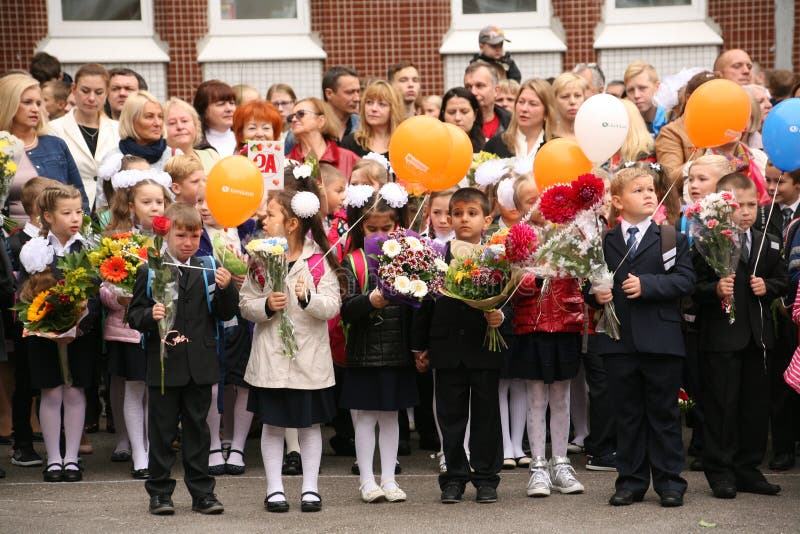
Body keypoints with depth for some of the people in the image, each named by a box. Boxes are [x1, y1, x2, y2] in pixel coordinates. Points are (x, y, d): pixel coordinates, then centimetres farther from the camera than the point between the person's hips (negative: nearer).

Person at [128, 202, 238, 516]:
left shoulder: (208, 271, 6)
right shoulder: (149, 272, -1)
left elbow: (225, 314, 6)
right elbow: (134, 315, -2)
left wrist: (226, 289, -12)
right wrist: (150, 316, -23)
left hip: (200, 365, 2)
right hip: (164, 364, -2)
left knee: (197, 428, 10)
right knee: (162, 431, 5)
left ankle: (202, 492, 16)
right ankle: (159, 492, 14)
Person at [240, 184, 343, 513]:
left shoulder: (320, 261, -5)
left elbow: (333, 307, -10)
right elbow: (245, 304, 1)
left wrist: (308, 298, -28)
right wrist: (266, 306, -18)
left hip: (309, 356, -2)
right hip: (270, 357, 2)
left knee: (309, 423, 8)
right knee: (272, 423, 7)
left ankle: (310, 487, 18)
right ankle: (274, 489, 16)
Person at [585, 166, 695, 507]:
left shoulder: (672, 238, 3)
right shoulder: (603, 242, 10)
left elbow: (685, 280, -7)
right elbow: (589, 282, 14)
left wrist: (647, 285, -18)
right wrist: (594, 294, -8)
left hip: (661, 341, -2)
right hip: (618, 341, 2)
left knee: (663, 414, 4)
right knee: (627, 415, 9)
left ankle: (669, 482, 11)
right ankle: (631, 481, 16)